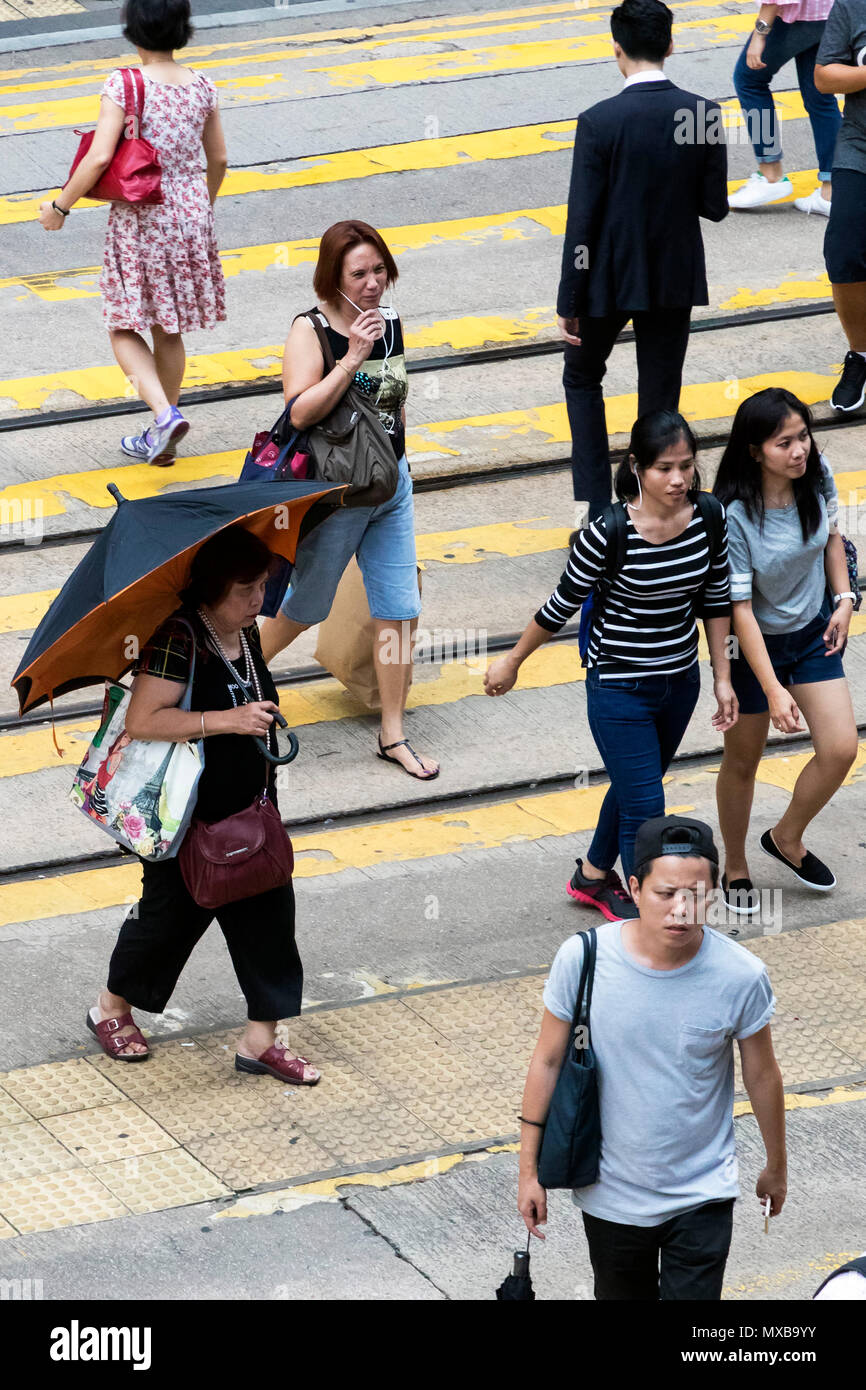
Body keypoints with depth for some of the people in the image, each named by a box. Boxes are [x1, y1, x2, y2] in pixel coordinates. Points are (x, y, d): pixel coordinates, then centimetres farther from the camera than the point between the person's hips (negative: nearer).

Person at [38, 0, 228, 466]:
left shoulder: (123, 85, -15)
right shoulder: (201, 86, 0)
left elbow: (100, 156, -22)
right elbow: (218, 159, 10)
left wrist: (60, 206, -8)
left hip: (139, 218, -5)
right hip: (191, 217, 5)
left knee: (124, 330, 7)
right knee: (168, 329, 17)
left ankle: (164, 414, -14)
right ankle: (163, 441, 23)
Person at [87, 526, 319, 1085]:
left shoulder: (247, 633, 3)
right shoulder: (179, 639, -23)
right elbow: (142, 721, -31)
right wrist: (228, 720, -33)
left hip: (248, 808, 7)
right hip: (188, 816, -7)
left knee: (268, 912, 5)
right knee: (173, 913, 9)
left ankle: (261, 1039, 15)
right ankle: (112, 1009, 34)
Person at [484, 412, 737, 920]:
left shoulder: (709, 519, -11)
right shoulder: (608, 533, -25)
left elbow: (716, 600, 4)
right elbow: (562, 605, -11)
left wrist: (723, 678, 6)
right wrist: (512, 662, 1)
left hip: (680, 682, 6)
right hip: (619, 690, -6)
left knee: (635, 787, 25)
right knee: (645, 809, -5)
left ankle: (594, 877, 48)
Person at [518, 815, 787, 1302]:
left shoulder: (741, 977, -19)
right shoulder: (582, 958, -19)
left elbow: (763, 1077, -2)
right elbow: (548, 1061, -6)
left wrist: (777, 1166, 11)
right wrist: (529, 1170, -1)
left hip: (702, 1196, -1)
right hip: (611, 1192, 1)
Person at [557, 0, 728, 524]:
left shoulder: (600, 123, -18)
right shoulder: (704, 114, -10)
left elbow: (582, 221, -15)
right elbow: (715, 206, -3)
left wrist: (569, 303, -7)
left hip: (610, 278, -2)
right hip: (675, 278, 2)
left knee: (583, 377, 20)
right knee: (660, 398, 12)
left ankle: (595, 504, 11)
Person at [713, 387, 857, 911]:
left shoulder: (818, 475, -14)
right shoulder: (735, 515, -30)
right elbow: (739, 608, -25)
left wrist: (844, 600, 0)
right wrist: (773, 689, -27)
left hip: (814, 632, 5)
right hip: (755, 644, -5)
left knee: (841, 749, 0)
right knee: (743, 762, 11)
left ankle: (787, 838, 28)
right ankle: (736, 868, 34)